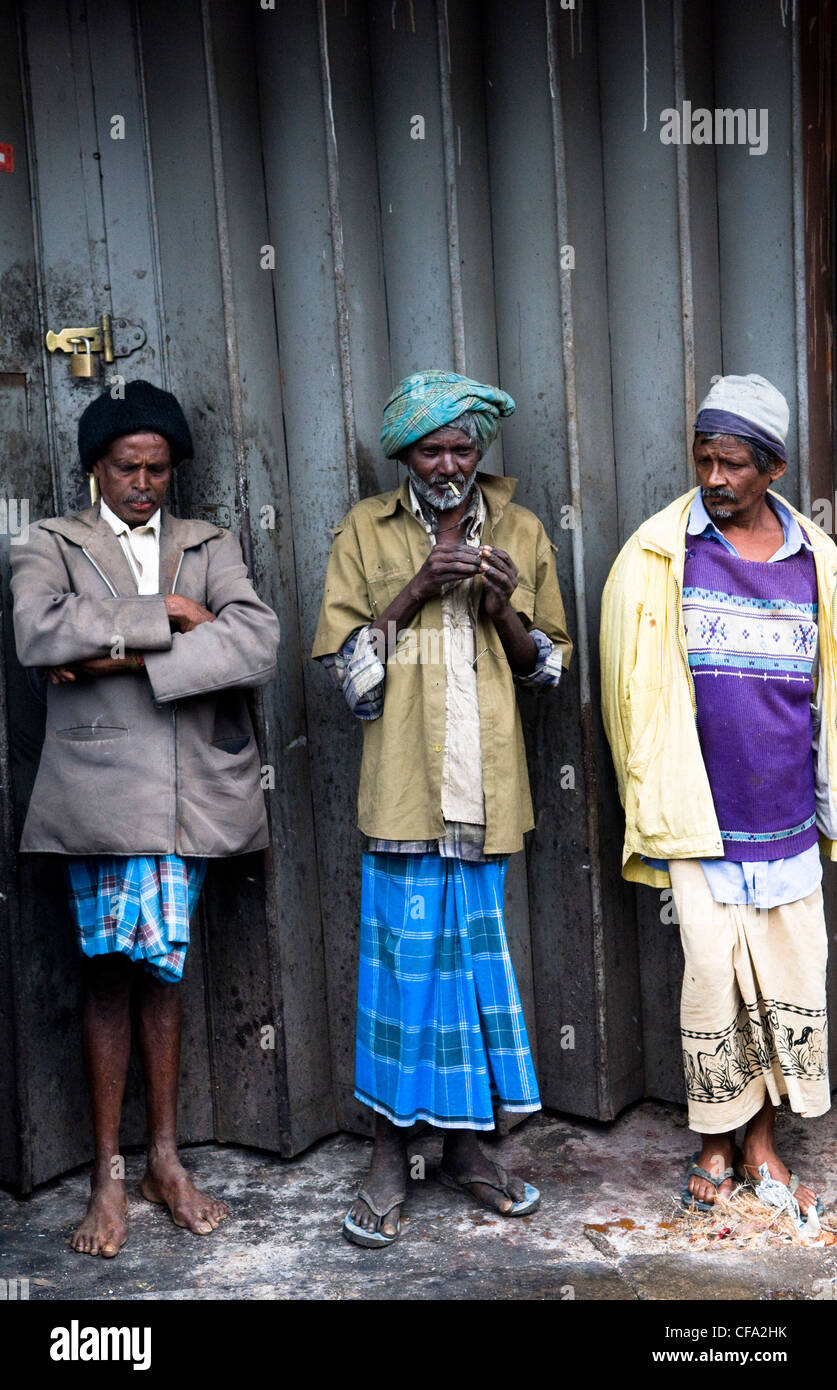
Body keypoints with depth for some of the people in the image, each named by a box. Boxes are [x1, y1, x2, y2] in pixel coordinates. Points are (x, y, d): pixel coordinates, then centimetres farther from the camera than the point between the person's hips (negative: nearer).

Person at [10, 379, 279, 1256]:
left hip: (189, 788, 2)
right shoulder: (51, 545, 8)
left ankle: (164, 1158, 23)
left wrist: (125, 656, -13)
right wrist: (164, 615, -12)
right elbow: (39, 632, -14)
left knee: (161, 966, 9)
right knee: (111, 971, 1)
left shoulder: (209, 547, 12)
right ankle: (108, 1175, 14)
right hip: (99, 785, -2)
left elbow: (257, 641, -8)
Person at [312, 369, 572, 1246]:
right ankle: (390, 1153, 17)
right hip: (403, 784, -2)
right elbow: (341, 658, -2)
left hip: (483, 787, 2)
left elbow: (548, 664, 10)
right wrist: (415, 589, -14)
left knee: (475, 956, 10)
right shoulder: (366, 530, 4)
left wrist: (504, 608, -9)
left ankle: (463, 1144, 25)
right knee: (404, 957, 1)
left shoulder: (519, 532, 9)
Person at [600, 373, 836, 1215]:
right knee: (712, 982, 2)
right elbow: (635, 684, 1)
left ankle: (762, 1142, 28)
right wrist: (657, 798, 1)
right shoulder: (658, 555, -3)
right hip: (699, 823, -3)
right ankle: (716, 1144, 24)